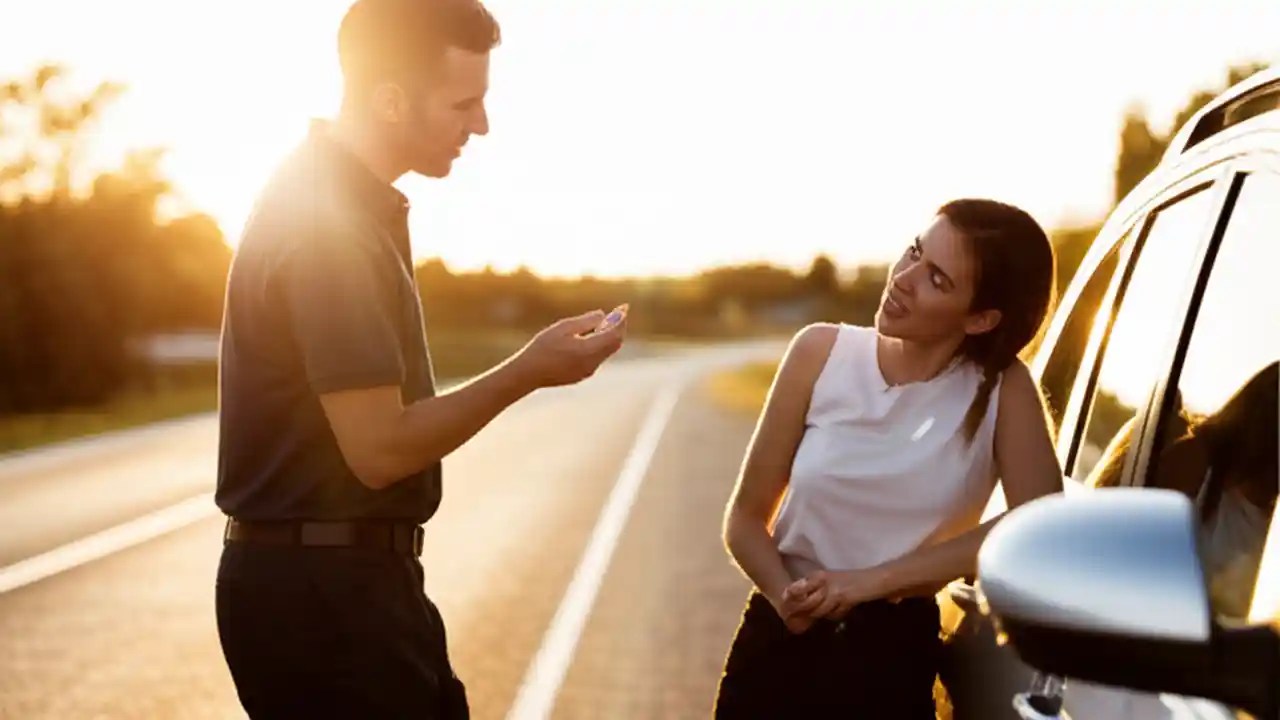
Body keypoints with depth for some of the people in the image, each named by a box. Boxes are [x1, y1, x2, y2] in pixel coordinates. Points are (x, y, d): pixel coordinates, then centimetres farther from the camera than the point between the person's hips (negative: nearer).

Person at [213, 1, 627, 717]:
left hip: (345, 577, 10)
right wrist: (528, 372, -15)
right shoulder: (326, 222, -21)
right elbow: (378, 448, -22)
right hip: (321, 590, -10)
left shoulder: (346, 200, 11)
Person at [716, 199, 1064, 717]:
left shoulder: (1002, 390, -8)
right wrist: (785, 595, -22)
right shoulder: (822, 352, -5)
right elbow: (746, 516, -2)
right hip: (780, 639, 1)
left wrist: (873, 580, -23)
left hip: (894, 653, -1)